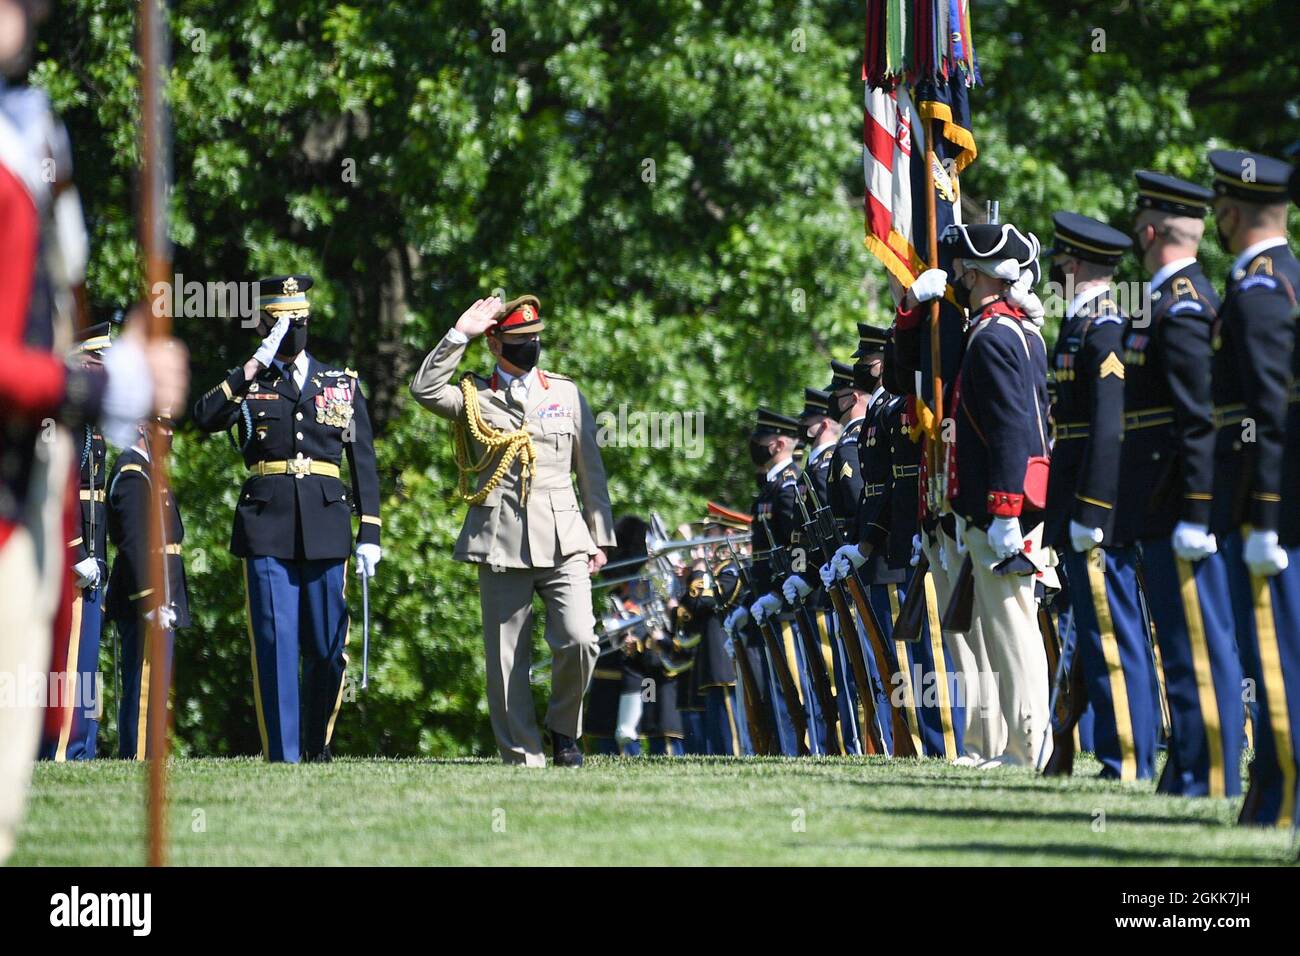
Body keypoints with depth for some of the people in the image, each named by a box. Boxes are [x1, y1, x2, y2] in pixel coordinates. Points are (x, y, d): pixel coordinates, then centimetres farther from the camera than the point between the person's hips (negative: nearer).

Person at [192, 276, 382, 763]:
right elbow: (205, 418, -13)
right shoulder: (246, 384, 8)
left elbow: (364, 462, 11)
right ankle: (282, 754, -3)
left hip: (326, 529, 2)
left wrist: (369, 534, 4)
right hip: (267, 530, -2)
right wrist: (253, 368, -16)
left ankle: (317, 744, 20)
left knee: (328, 648, 3)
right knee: (275, 645, -5)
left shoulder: (343, 384, 13)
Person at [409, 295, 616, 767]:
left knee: (578, 640, -15)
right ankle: (523, 755, 7)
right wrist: (460, 335, -12)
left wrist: (600, 537, 13)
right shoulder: (474, 396, 8)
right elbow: (425, 390, -13)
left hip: (562, 540, 1)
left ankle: (563, 728, 9)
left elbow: (591, 470, 16)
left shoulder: (566, 393, 14)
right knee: (506, 658, -1)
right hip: (501, 544, -1)